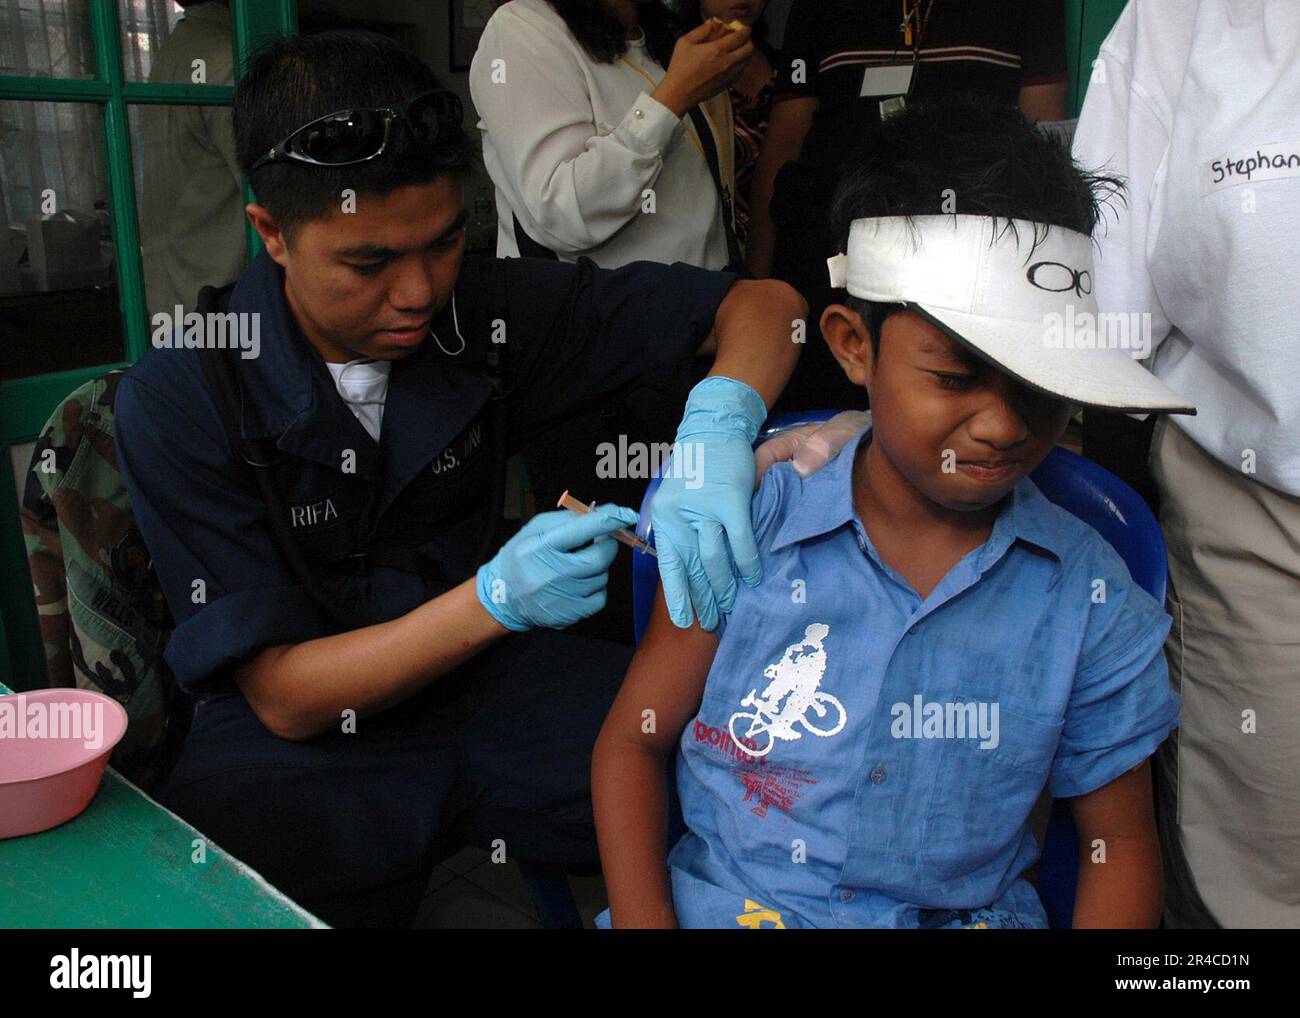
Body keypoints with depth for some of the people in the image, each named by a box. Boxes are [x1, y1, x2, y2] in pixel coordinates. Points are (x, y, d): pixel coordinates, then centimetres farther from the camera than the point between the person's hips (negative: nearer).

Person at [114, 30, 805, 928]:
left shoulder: (488, 309, -7)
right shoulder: (179, 398, -14)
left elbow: (761, 305, -3)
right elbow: (283, 697, -15)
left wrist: (717, 424, -27)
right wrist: (496, 599, -30)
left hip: (489, 674, 3)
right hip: (305, 731, -2)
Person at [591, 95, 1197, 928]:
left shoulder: (1088, 595, -6)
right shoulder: (751, 531, -9)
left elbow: (1120, 843, 4)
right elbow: (633, 740, -2)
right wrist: (643, 919, -14)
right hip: (725, 904, -3)